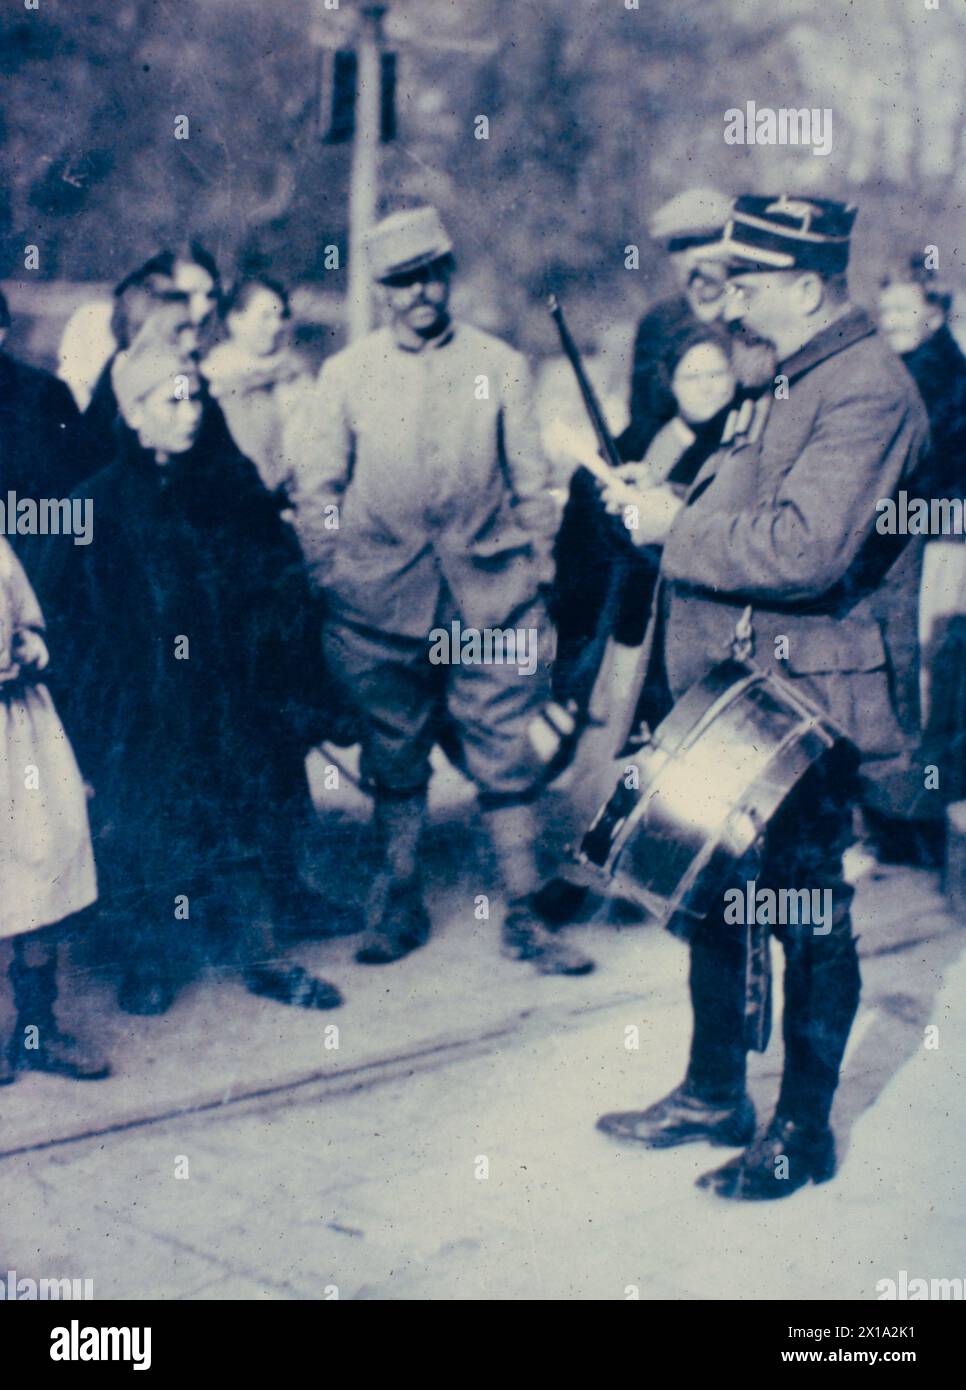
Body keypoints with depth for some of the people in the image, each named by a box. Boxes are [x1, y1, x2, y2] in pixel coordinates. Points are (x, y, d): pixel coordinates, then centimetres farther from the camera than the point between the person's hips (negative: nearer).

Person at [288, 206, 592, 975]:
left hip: (488, 598, 0)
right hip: (382, 601, 1)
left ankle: (525, 917, 11)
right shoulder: (346, 374, 6)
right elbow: (316, 487, 7)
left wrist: (536, 580, 4)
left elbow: (532, 482, 8)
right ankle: (400, 908, 25)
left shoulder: (500, 365, 6)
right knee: (395, 764, 10)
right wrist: (331, 584, 0)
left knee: (507, 759, 0)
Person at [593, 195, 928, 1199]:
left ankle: (803, 1133, 19)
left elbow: (805, 551, -29)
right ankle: (714, 1095, 32)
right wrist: (667, 498, 3)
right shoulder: (787, 379, 13)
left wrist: (677, 529, -17)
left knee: (808, 912, 3)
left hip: (813, 708, -9)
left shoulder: (868, 390, -18)